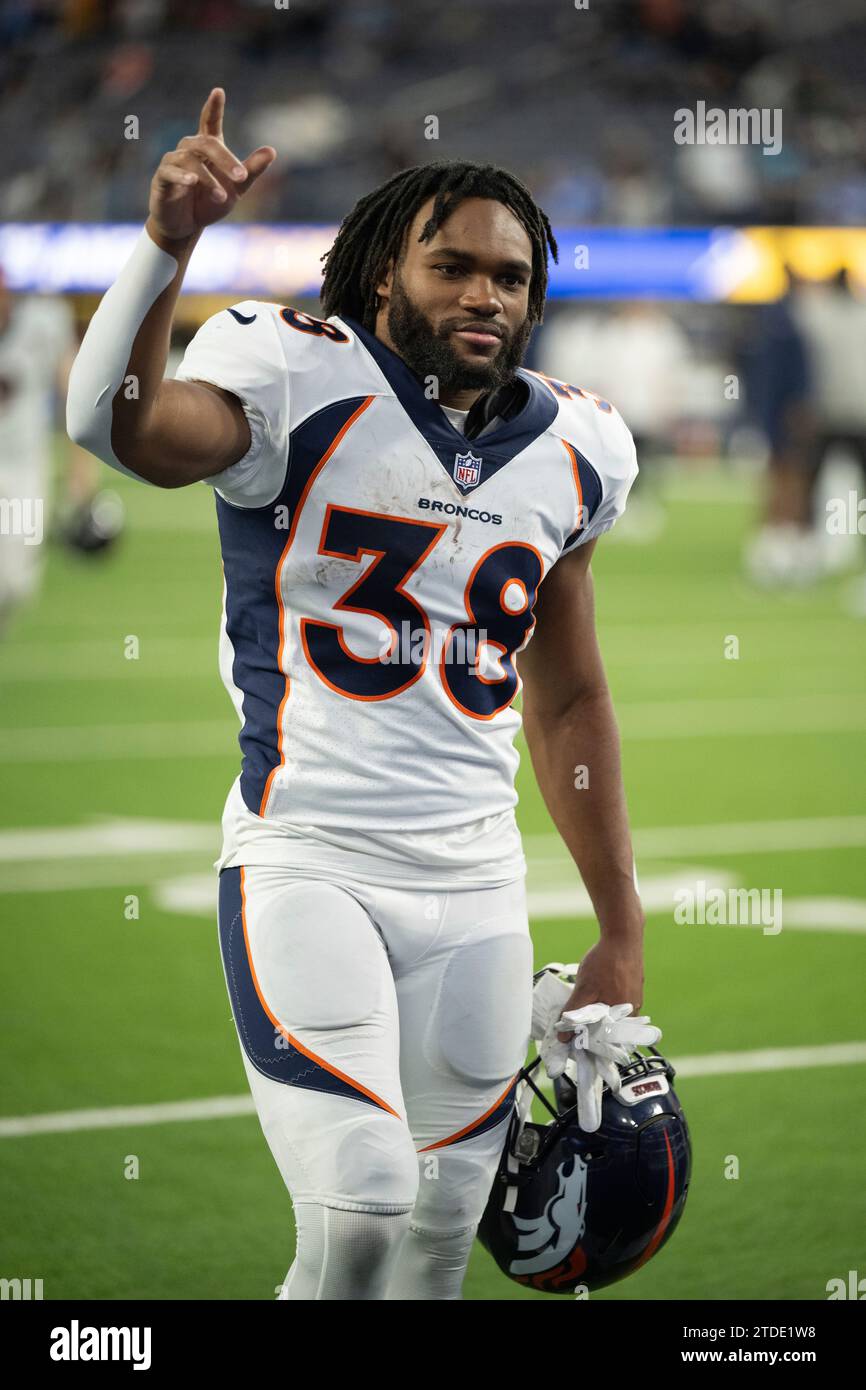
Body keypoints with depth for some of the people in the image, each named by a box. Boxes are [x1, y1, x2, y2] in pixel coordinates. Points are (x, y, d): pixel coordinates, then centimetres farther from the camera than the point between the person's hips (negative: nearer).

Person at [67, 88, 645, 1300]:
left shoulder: (566, 452, 11)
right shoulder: (304, 387, -6)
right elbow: (116, 425, -28)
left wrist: (622, 929, 22)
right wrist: (169, 240, -43)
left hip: (476, 894, 6)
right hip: (307, 868, -5)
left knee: (440, 1243, 11)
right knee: (359, 1215, -19)